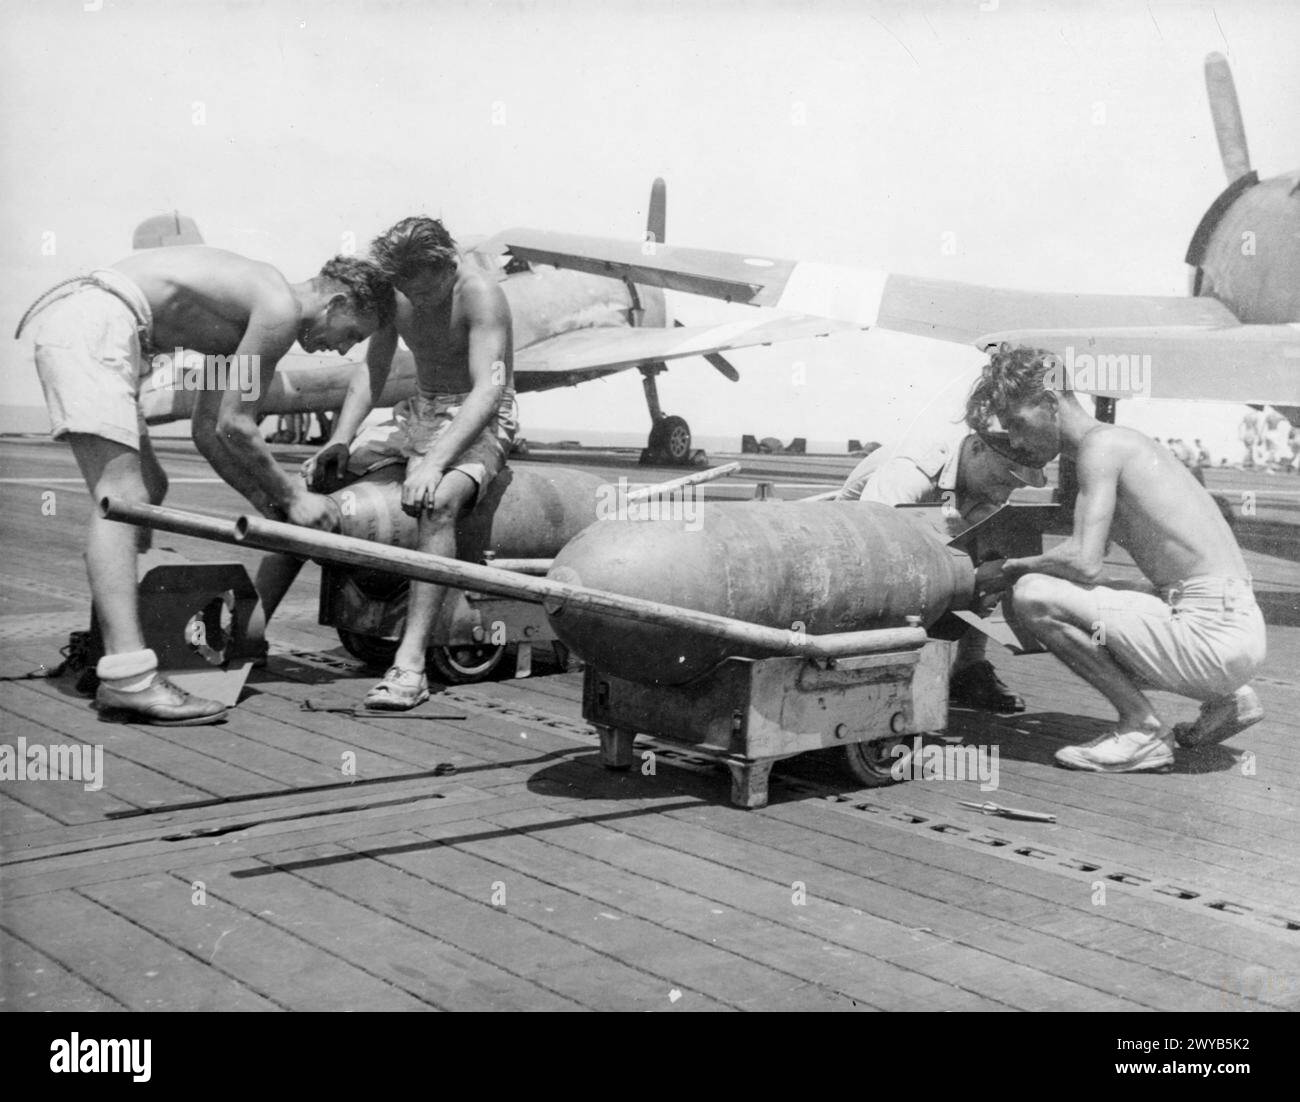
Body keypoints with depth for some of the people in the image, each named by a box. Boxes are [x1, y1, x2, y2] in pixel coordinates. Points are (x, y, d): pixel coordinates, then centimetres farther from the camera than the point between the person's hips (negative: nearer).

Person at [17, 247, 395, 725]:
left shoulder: (248, 316, 23)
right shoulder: (280, 307, -6)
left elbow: (206, 430, 23)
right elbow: (232, 425, -9)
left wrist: (267, 503, 20)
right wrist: (291, 497, 2)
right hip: (92, 319, -11)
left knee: (148, 489, 17)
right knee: (122, 497, -19)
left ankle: (106, 642, 22)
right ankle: (128, 678, -28)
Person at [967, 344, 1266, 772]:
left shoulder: (1101, 444, -10)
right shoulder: (1122, 441, 20)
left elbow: (1084, 564, -20)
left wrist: (1016, 567, -3)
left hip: (1214, 630, -10)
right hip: (1231, 628, 10)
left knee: (1032, 596, -17)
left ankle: (1143, 728, -7)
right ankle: (1227, 699, 22)